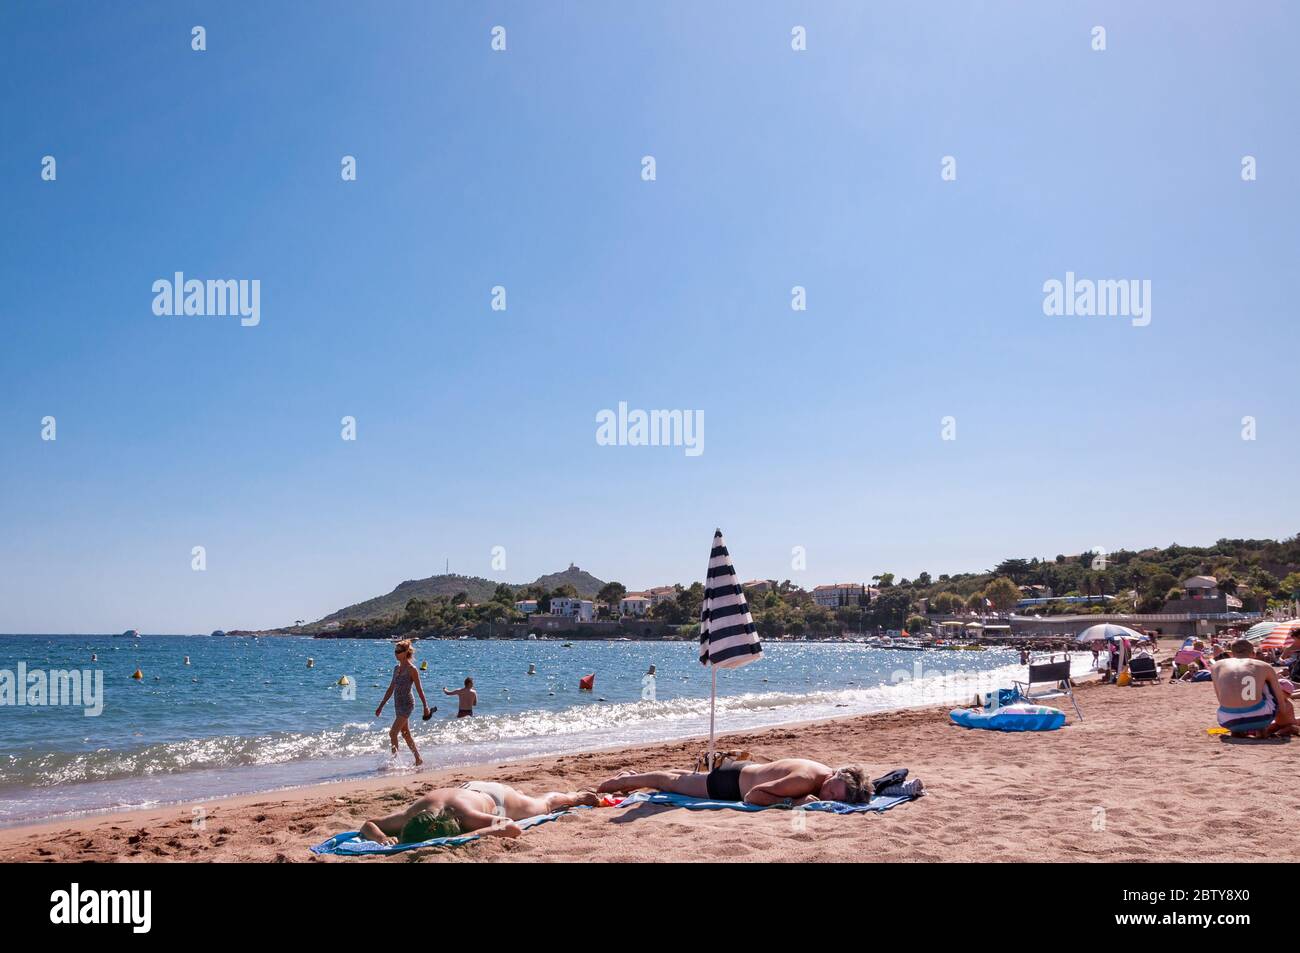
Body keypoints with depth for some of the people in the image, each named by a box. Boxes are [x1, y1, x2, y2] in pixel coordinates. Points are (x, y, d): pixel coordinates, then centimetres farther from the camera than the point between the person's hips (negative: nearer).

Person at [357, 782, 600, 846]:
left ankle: (574, 796, 62)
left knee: (544, 804, 31)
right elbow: (367, 826, -30)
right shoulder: (412, 815, -40)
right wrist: (383, 838, -52)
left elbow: (513, 828, -59)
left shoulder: (466, 816, -52)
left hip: (495, 796, -4)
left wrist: (465, 836, -65)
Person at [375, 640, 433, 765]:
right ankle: (418, 759, 23)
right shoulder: (397, 669, 11)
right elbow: (390, 689, 16)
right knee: (406, 734, 13)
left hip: (406, 705, -8)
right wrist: (381, 706, 16)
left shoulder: (411, 669, -11)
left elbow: (419, 689, -10)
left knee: (392, 733, -12)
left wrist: (425, 707, -11)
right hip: (398, 705, 8)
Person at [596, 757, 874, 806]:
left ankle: (634, 776, 53)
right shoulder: (806, 779, -41)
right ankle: (627, 780, 40)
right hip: (731, 782, -8)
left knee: (686, 779, 31)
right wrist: (792, 802, -43)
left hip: (747, 771, 8)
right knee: (670, 782, 15)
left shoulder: (826, 773, -19)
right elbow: (753, 796, -37)